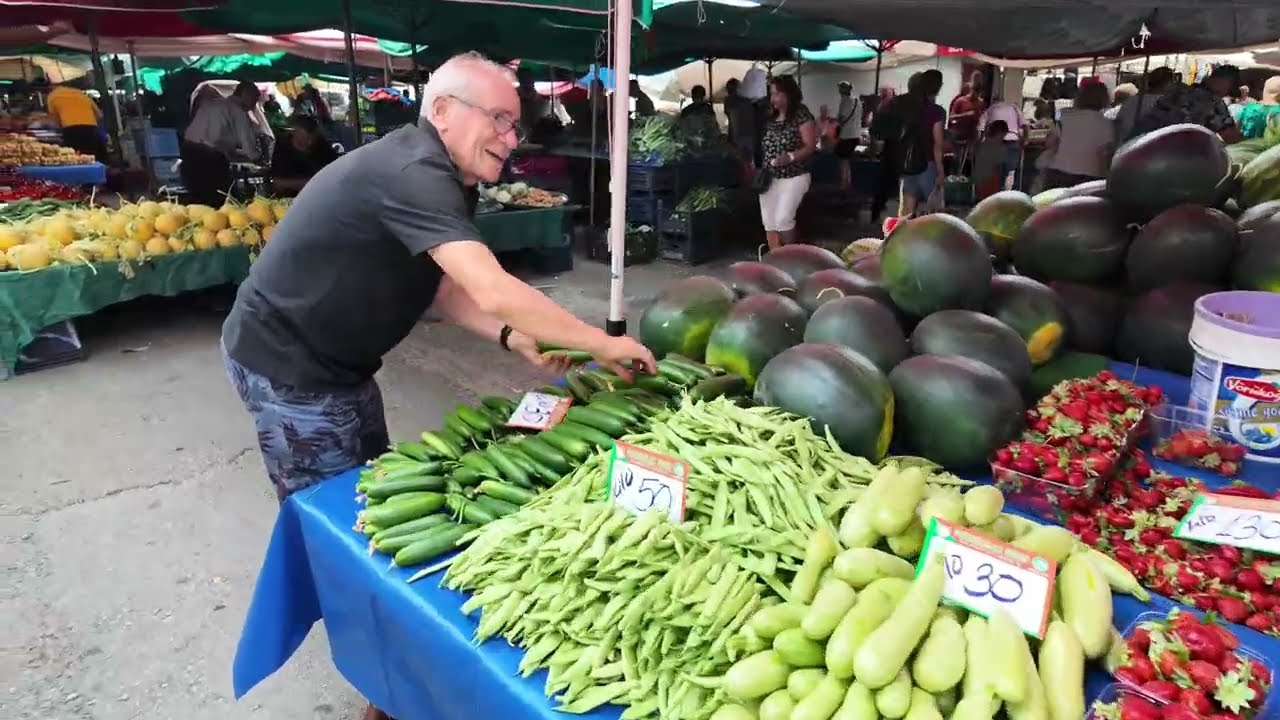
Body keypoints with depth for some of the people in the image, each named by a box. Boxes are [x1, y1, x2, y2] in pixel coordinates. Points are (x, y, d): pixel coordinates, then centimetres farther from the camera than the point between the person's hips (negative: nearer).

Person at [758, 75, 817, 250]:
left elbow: (811, 146, -14)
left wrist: (790, 156, -30)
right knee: (769, 222, 5)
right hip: (769, 177, 6)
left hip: (794, 177, -6)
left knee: (782, 219, -14)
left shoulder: (802, 115, -10)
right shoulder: (770, 116, 9)